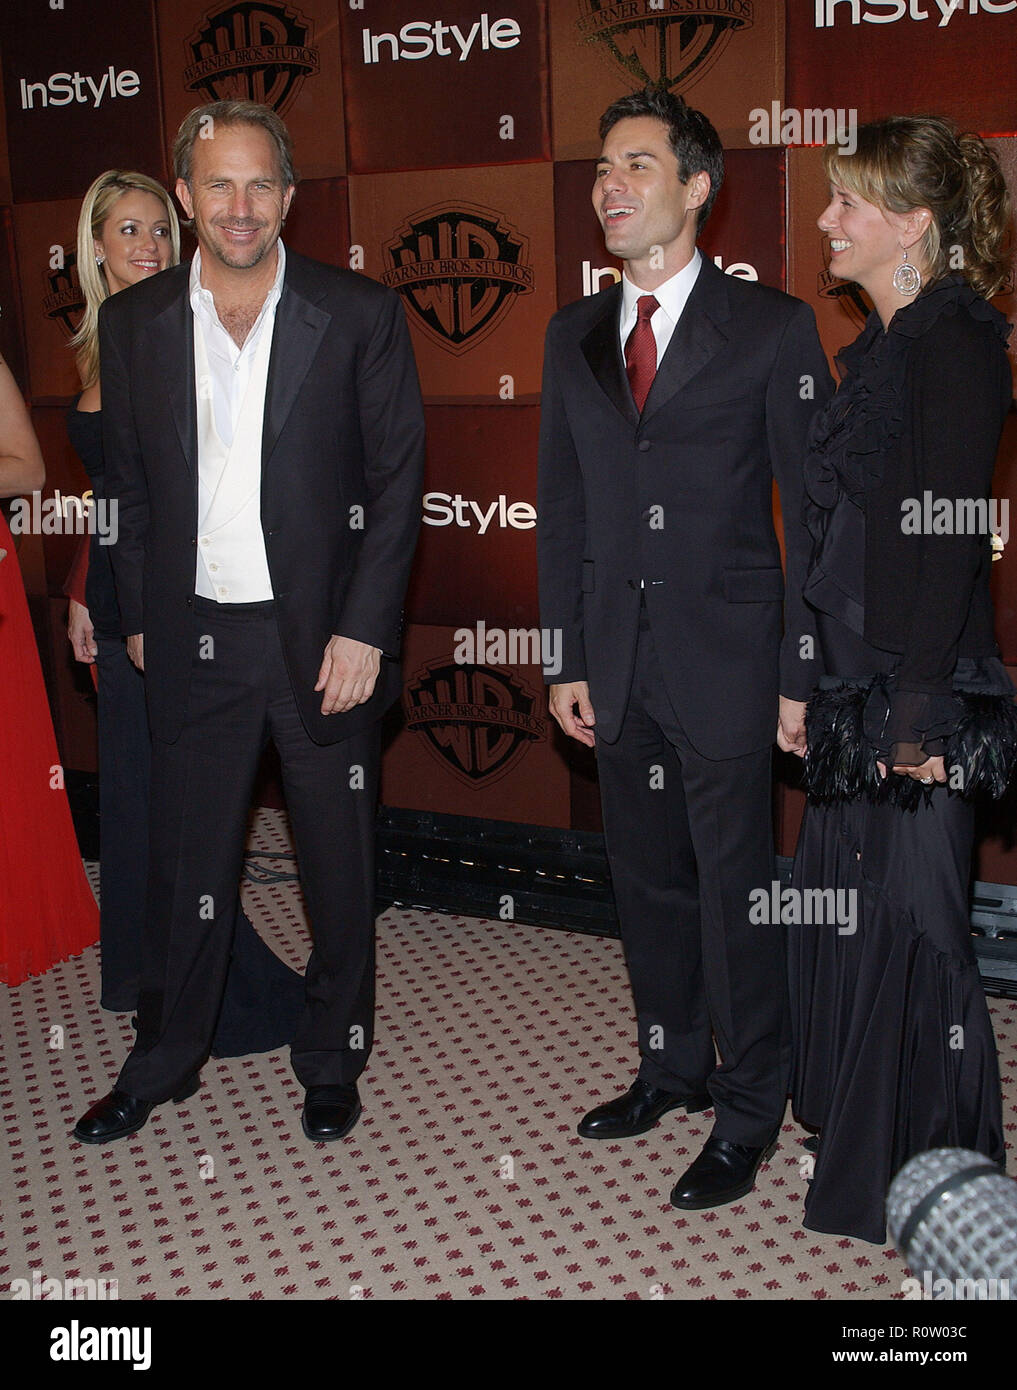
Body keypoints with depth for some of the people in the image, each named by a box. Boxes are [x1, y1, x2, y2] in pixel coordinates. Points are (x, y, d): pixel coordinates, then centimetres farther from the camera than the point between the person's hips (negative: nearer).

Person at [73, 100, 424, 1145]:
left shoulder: (361, 315, -5)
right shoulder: (132, 322, 4)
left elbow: (398, 479, -5)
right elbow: (129, 484, 10)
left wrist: (364, 630, -11)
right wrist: (139, 619, 7)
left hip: (324, 636, -2)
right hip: (194, 639, 2)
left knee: (339, 866, 11)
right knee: (185, 862, 14)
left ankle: (331, 1062, 30)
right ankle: (163, 1060, 33)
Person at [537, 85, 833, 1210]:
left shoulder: (773, 329, -4)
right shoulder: (573, 336, 11)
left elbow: (814, 512, -5)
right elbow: (561, 508, 12)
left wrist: (805, 679, -9)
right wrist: (566, 659, 7)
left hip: (724, 662, -5)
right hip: (618, 665, 5)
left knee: (733, 889, 2)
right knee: (648, 881, 15)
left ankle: (747, 1117, 20)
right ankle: (674, 1068, 35)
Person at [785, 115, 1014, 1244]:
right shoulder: (883, 342, 14)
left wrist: (919, 709, -21)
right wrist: (814, 689, 15)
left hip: (914, 690, -9)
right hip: (850, 684, 9)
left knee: (907, 918, 2)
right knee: (842, 903, 18)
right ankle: (853, 1135, 37)